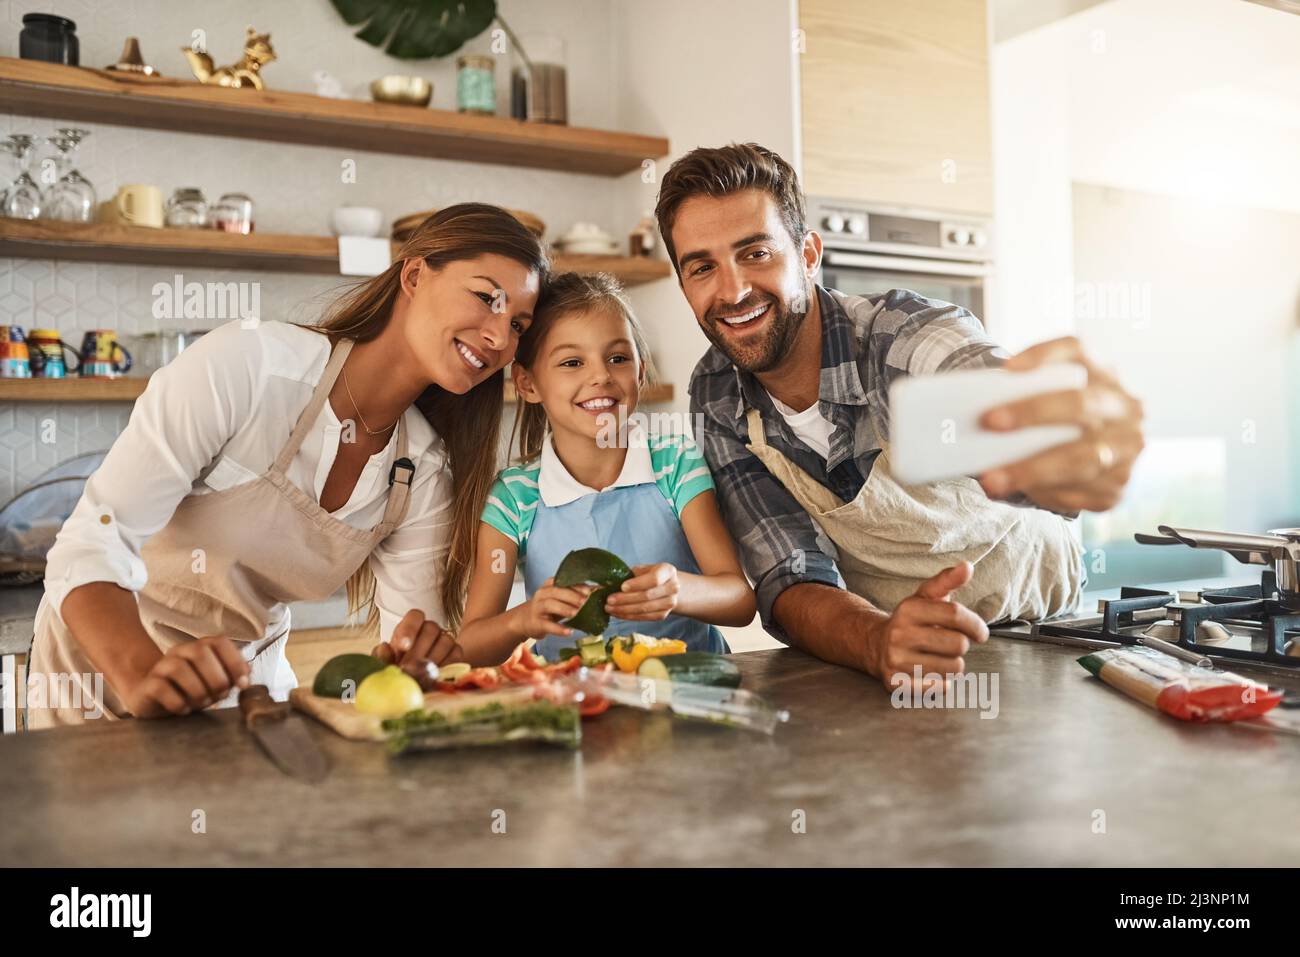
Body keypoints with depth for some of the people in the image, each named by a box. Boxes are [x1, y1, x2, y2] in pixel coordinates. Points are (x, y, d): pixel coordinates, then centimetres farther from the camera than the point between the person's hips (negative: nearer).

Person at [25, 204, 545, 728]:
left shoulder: (427, 473, -7)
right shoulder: (246, 362, -22)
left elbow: (406, 636, -6)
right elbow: (94, 544, -23)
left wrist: (420, 655, -28)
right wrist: (146, 678, -39)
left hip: (249, 679, 5)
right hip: (105, 659, -4)